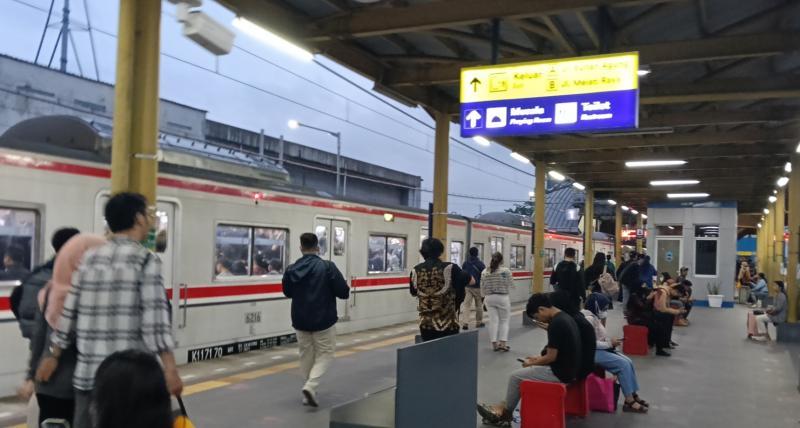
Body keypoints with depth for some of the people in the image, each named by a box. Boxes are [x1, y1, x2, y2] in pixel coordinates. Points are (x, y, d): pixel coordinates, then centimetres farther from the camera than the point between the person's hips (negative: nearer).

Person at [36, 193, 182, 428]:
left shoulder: (89, 258, 10)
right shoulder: (146, 260, -6)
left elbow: (69, 313, 14)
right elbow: (155, 318, -15)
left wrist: (53, 356, 24)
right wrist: (170, 369, -17)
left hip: (87, 373, 6)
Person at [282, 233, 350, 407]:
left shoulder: (291, 269, -3)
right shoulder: (328, 267, -16)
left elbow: (287, 292, 13)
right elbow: (344, 292, -13)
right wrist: (330, 289, 8)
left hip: (300, 320, 4)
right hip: (323, 320, -4)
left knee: (306, 355, 17)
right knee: (325, 353, 9)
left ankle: (309, 392, 22)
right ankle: (311, 385, -11)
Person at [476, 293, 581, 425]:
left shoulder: (556, 324, -23)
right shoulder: (565, 317, 7)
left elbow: (551, 357, -20)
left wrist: (531, 363, -3)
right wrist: (539, 358, 14)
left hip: (560, 372, -10)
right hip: (568, 368, 10)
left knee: (516, 376, 1)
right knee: (527, 371, 18)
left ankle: (505, 412, 20)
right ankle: (504, 407, 18)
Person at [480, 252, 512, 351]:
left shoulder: (485, 272, 0)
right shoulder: (506, 271, -10)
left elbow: (482, 287, 4)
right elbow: (511, 284, -3)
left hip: (490, 298, 3)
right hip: (502, 298, -3)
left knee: (493, 321, 6)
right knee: (504, 321, 7)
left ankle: (494, 343, 6)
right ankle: (503, 343, -1)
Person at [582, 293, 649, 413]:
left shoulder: (596, 318, 15)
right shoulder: (589, 318, -18)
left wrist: (611, 342, -1)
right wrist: (609, 343, -16)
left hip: (601, 349, 10)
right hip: (593, 352, -10)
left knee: (628, 362, -1)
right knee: (623, 364, -18)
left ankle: (633, 395, 4)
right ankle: (629, 401, -14)